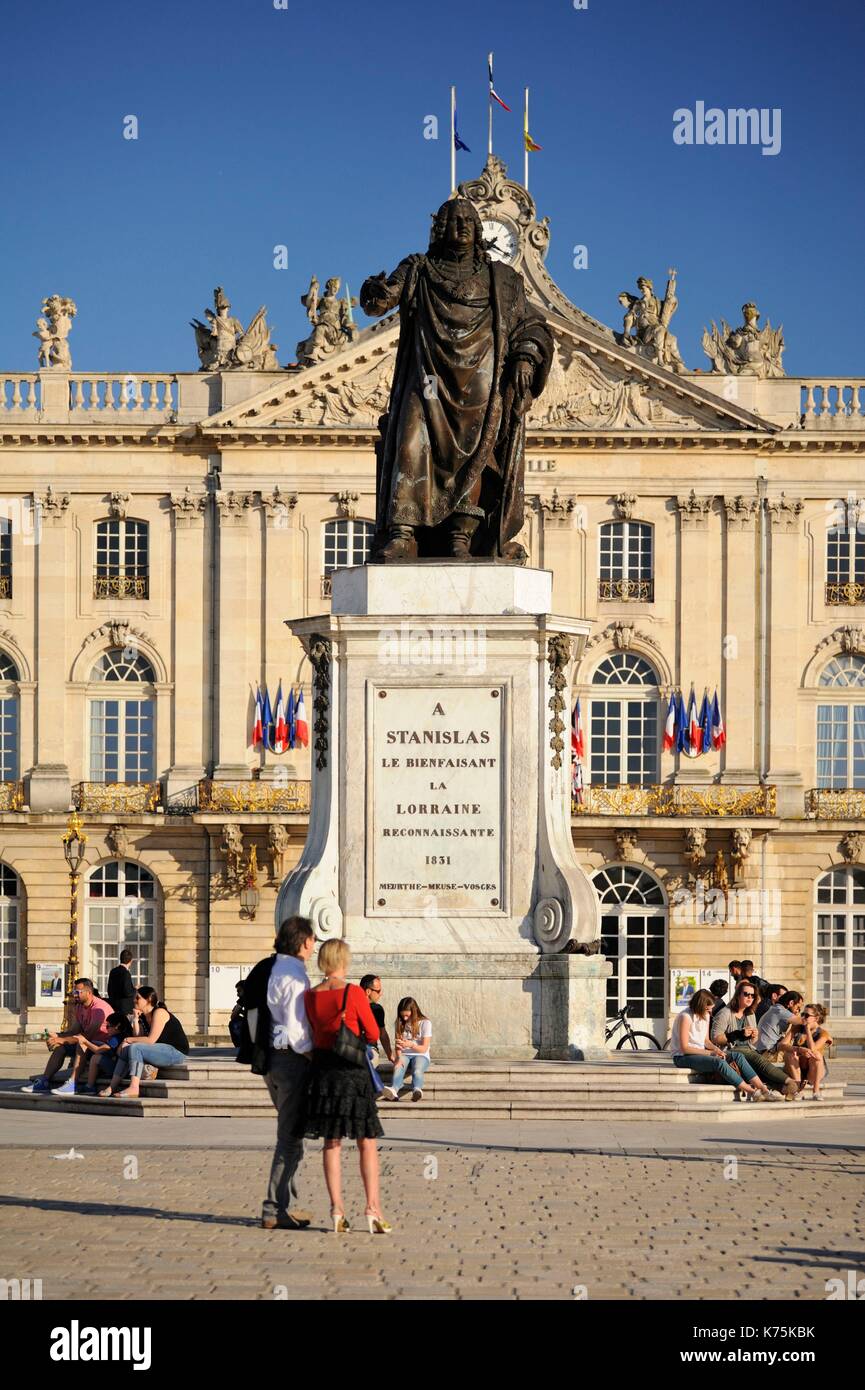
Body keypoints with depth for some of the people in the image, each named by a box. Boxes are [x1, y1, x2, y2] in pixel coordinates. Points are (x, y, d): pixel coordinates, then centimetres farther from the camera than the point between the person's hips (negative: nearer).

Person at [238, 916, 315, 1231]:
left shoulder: (266, 970, 12)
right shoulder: (293, 975, -16)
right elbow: (296, 1030, -21)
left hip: (268, 1058, 10)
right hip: (291, 1059, -10)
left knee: (290, 1132, 19)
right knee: (290, 1137, -4)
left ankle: (287, 1204, 24)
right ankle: (276, 1210, -3)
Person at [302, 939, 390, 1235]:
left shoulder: (310, 996, 2)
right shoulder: (353, 993, -12)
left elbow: (312, 1034, 11)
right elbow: (373, 1035, -4)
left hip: (322, 1068, 4)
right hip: (352, 1070, -4)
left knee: (332, 1142, 10)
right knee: (367, 1142, 3)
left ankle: (337, 1210, 5)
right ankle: (373, 1208, -4)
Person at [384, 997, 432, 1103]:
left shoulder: (425, 1023, -3)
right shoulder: (400, 1023, 8)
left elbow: (424, 1048, -8)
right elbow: (397, 1044, 3)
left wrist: (410, 1045, -27)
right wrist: (399, 1058, -18)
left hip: (420, 1055, -2)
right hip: (404, 1055, 2)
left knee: (417, 1070, -37)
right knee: (398, 1068, -33)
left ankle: (417, 1090, -69)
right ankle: (393, 1090, -64)